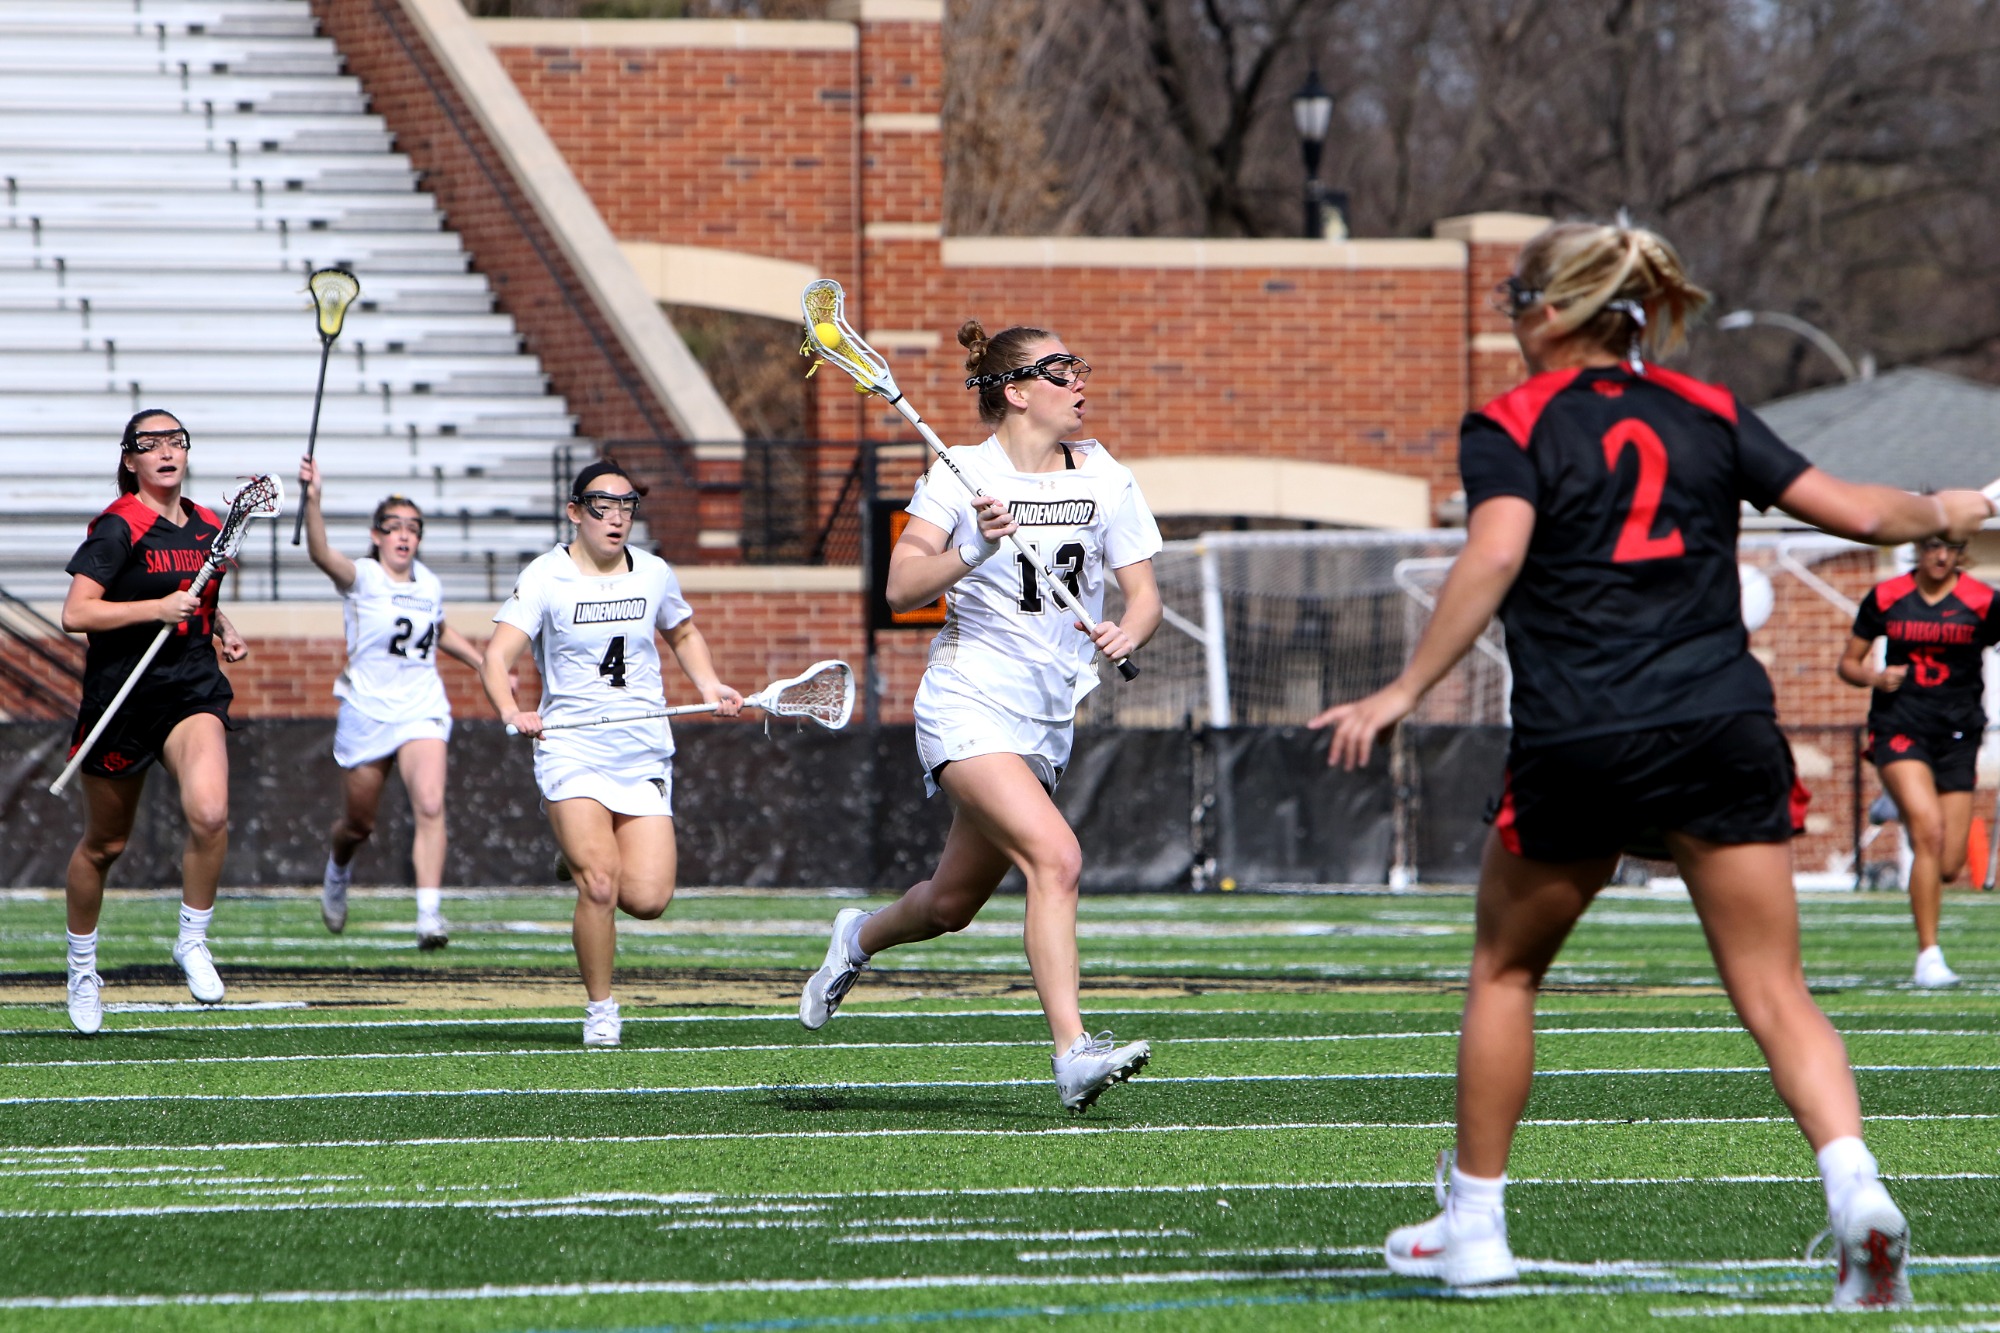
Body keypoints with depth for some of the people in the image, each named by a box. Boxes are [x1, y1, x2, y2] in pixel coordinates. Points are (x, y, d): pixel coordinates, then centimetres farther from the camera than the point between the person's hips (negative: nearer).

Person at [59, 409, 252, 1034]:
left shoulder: (209, 528, 9)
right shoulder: (118, 529, -11)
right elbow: (75, 613, -19)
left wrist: (223, 627, 9)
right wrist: (158, 609, -22)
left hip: (194, 689, 4)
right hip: (122, 694, -4)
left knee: (209, 814, -23)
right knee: (104, 843, 10)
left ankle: (192, 941, -3)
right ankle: (82, 967, 32)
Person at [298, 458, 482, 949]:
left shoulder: (429, 585, 8)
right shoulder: (361, 578, -7)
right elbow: (322, 554, -30)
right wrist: (312, 502, -47)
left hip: (422, 710, 2)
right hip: (367, 710, -2)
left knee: (430, 806, -21)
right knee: (359, 823, 11)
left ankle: (430, 915, -27)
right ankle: (337, 872, 46)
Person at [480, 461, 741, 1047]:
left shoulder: (654, 574, 7)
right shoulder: (544, 578, -6)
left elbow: (683, 633, 27)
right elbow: (497, 657, -16)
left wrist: (710, 686, 9)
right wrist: (512, 712, -35)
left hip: (644, 754, 4)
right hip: (572, 751, -4)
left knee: (647, 899, -9)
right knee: (600, 885, -20)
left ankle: (588, 864, 26)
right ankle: (600, 1010, -1)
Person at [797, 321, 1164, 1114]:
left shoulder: (1106, 479, 5)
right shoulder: (961, 476, -7)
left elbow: (1144, 595, 6)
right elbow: (902, 588, -14)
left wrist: (1129, 632, -16)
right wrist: (973, 552, -30)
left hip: (1049, 721, 6)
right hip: (971, 710, -6)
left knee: (952, 906, 14)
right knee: (1056, 859, -26)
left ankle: (861, 936, 47)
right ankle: (1072, 1054, -29)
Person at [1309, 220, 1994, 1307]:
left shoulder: (1512, 428, 2)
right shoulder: (1706, 414, 12)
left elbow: (1495, 555, -16)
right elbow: (1854, 511, 11)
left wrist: (1404, 691, -17)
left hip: (1578, 748, -2)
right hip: (1725, 733, 2)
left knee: (1505, 971, 19)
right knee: (1775, 995, 0)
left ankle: (1473, 1224, 24)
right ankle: (1855, 1190, -23)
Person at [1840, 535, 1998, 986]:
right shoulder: (1886, 597, 4)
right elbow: (1849, 663, 12)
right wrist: (1874, 677, -9)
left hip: (1957, 735, 1)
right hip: (1899, 726, -1)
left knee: (1947, 867, 0)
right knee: (1929, 830, -24)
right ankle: (1929, 956, -19)